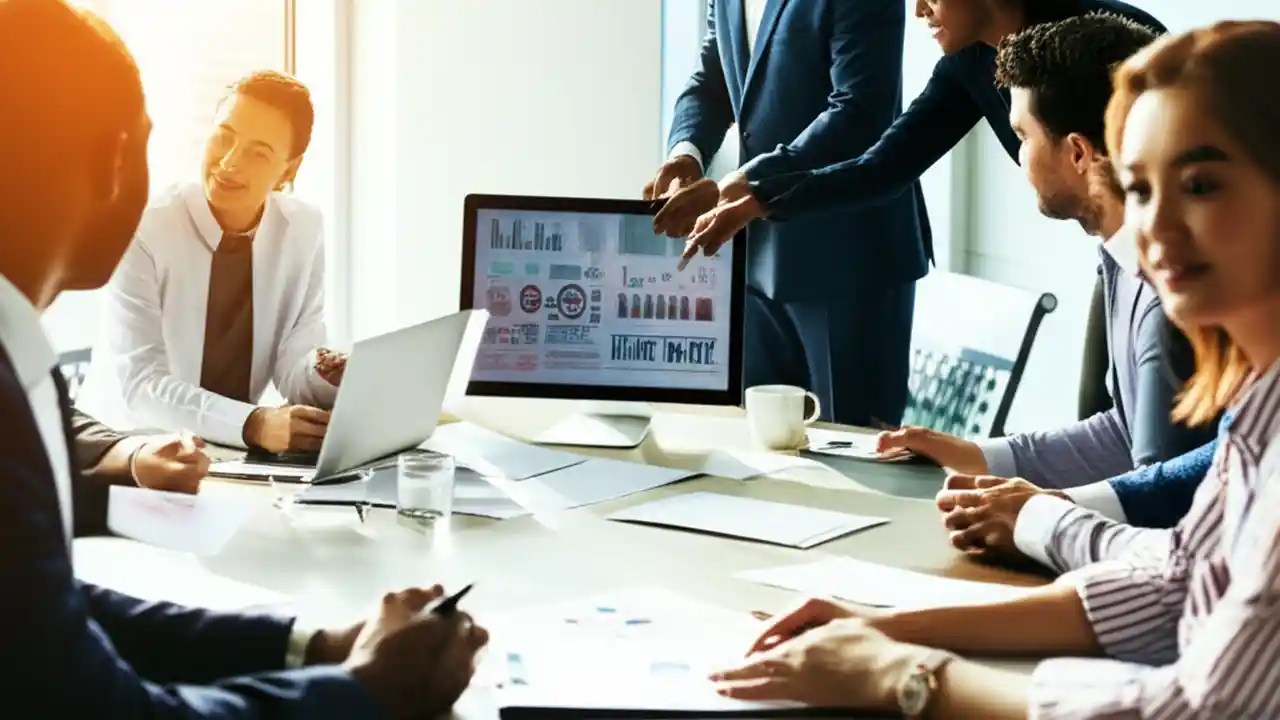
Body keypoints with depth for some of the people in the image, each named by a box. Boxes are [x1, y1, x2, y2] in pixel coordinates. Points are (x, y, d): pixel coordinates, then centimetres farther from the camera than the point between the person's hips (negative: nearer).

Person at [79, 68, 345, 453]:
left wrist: (327, 376, -23)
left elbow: (295, 371, 0)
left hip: (234, 456, 5)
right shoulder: (141, 233, -14)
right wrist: (253, 424, -36)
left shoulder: (304, 231, 0)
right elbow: (141, 386, -22)